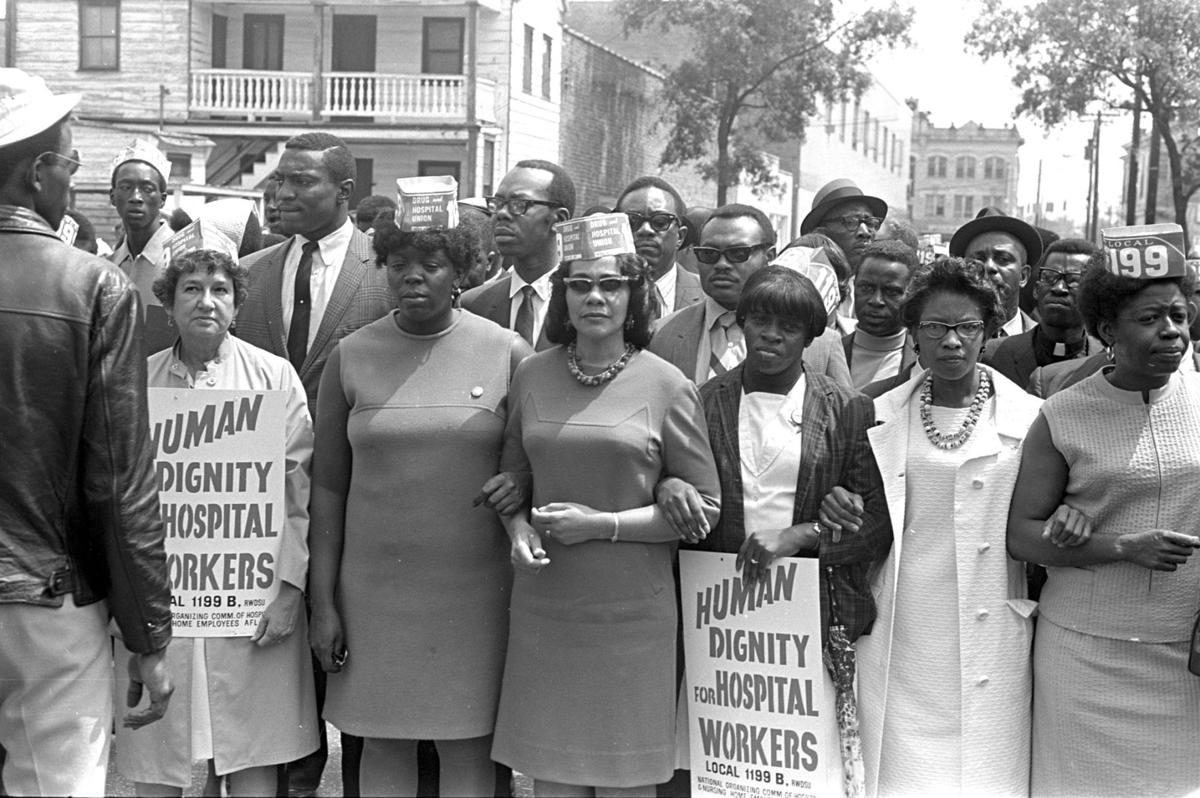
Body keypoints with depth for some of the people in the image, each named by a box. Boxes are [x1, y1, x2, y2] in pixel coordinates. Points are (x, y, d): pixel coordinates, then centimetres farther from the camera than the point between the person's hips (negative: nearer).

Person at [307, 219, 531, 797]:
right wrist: (322, 602, 1)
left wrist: (521, 485, -14)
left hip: (474, 590, -1)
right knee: (384, 744, 9)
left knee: (467, 748, 5)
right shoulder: (351, 357, 2)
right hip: (375, 588, 1)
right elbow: (328, 487, 4)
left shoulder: (508, 353, -1)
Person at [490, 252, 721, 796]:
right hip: (543, 606, 3)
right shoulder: (532, 376, 5)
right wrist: (519, 527, -5)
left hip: (630, 608, -2)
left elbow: (704, 506, -3)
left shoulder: (666, 387, -5)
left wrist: (603, 524, -12)